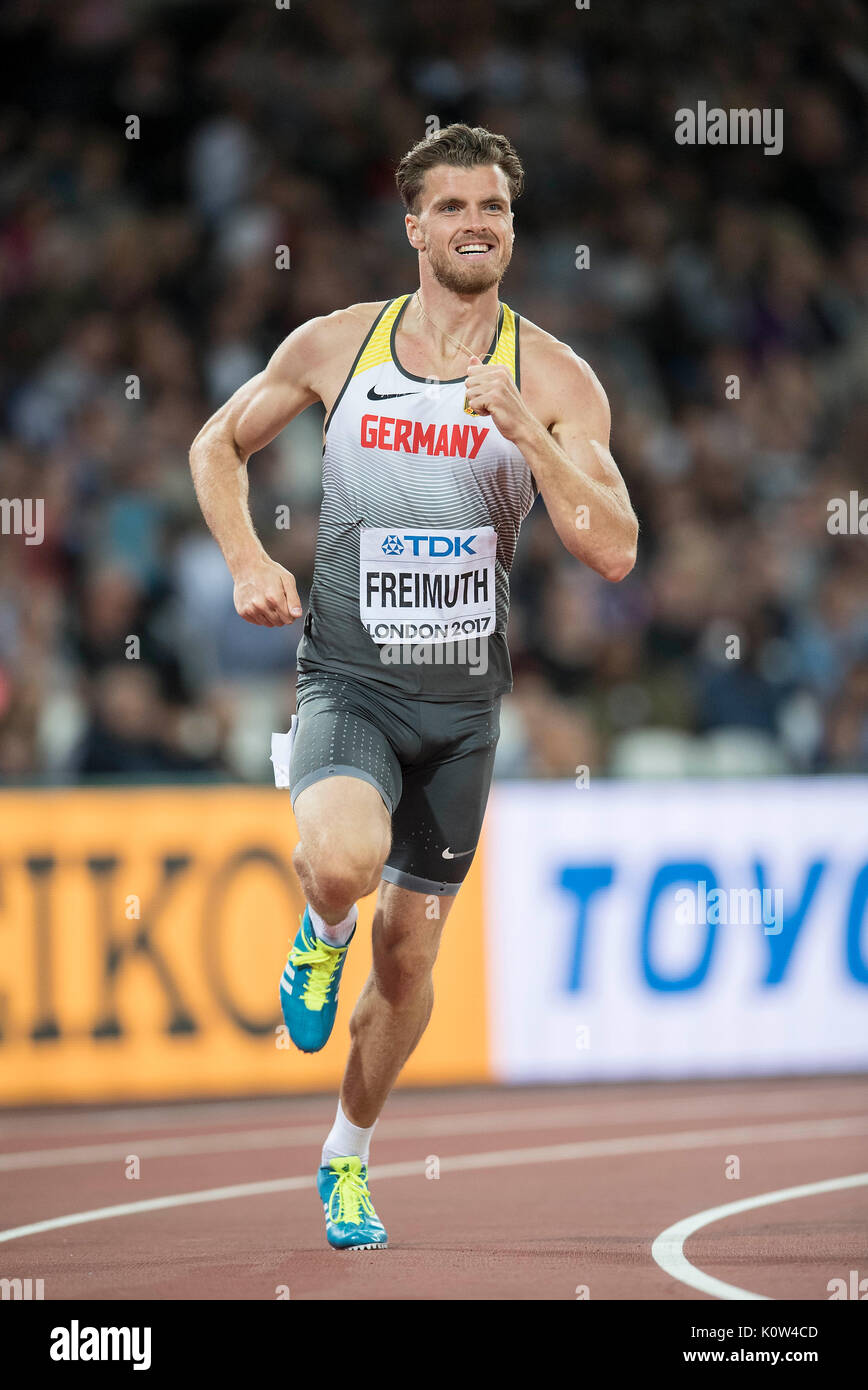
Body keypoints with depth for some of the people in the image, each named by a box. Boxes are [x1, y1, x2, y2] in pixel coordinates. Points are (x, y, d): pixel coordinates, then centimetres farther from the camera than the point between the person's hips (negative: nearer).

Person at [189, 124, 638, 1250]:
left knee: (409, 956, 11)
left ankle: (347, 1158, 35)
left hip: (463, 701, 2)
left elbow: (613, 552, -13)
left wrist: (525, 428, -23)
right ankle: (322, 933, 5)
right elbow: (217, 447, 14)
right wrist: (247, 561, -3)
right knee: (345, 858, -33)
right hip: (347, 681, -1)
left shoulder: (555, 379, -4)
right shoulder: (335, 345, -2)